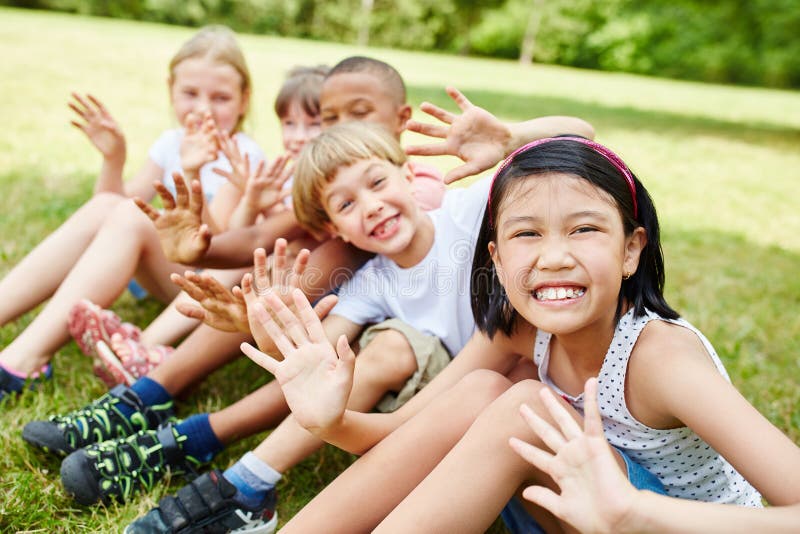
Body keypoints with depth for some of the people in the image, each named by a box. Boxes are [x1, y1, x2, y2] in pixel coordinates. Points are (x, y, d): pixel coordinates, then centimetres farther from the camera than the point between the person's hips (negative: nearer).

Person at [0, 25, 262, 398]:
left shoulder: (243, 156, -12)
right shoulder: (172, 143, 6)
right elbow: (119, 202, 7)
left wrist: (191, 176, -37)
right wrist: (113, 158, -10)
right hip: (162, 278, 6)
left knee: (130, 217, -28)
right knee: (105, 206, -19)